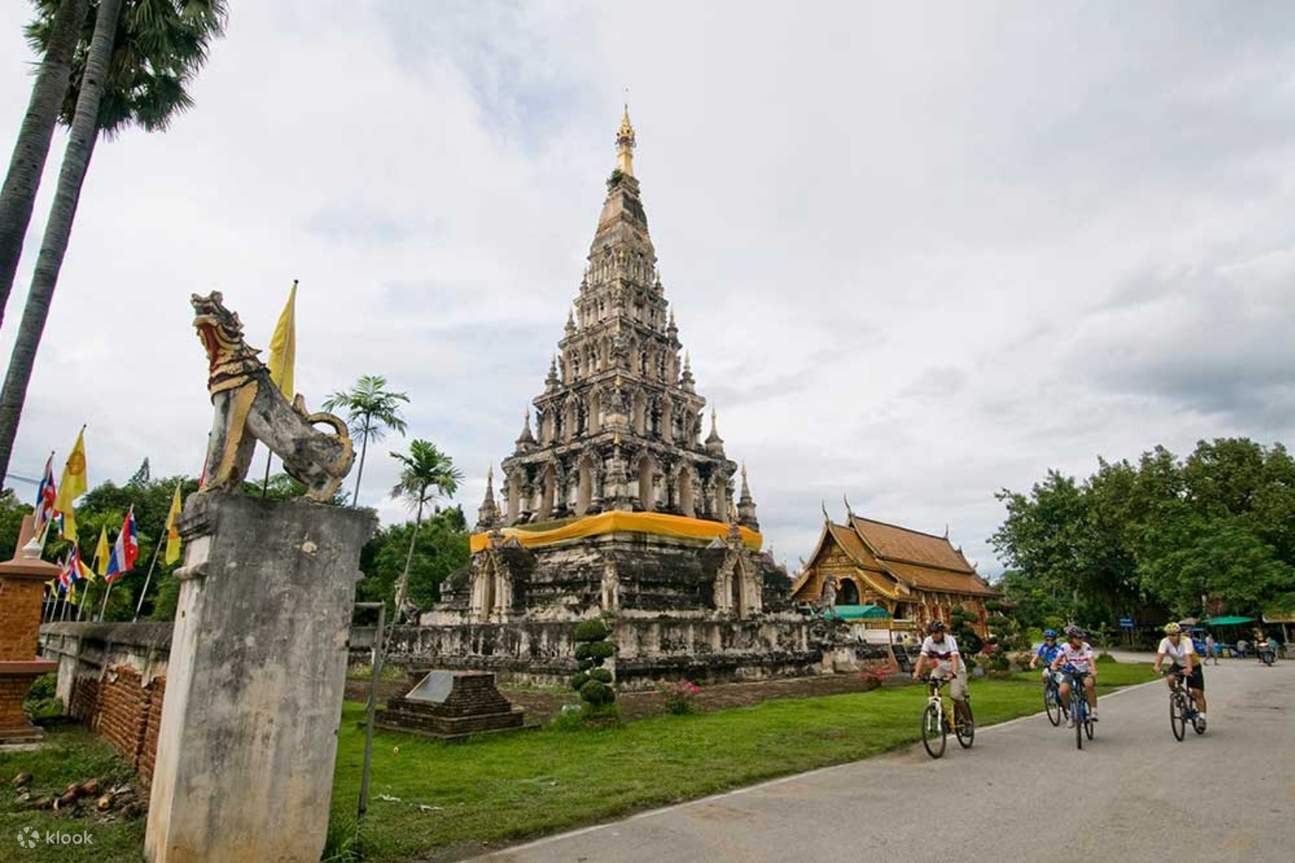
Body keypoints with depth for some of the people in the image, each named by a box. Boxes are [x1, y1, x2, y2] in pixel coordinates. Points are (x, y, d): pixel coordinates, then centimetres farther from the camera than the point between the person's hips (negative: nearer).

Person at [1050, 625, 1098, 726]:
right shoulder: (1065, 647, -11)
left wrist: (1094, 671, -49)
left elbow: (1091, 659, -29)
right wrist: (1054, 666, -34)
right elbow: (1057, 659, -11)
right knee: (1063, 691, -24)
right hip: (1071, 673, 1)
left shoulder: (1086, 646, -16)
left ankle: (1093, 711, -19)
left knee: (1089, 684, -37)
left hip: (1085, 673, -1)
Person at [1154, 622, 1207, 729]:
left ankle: (1202, 717, 4)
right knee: (1170, 679, -27)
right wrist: (1157, 666, -52)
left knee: (1198, 693, -7)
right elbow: (1160, 654, -33)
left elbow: (1188, 655, -45)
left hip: (1193, 667, -2)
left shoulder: (1186, 641, -30)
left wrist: (1189, 668, -63)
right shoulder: (1165, 642, -21)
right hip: (1177, 665, 2)